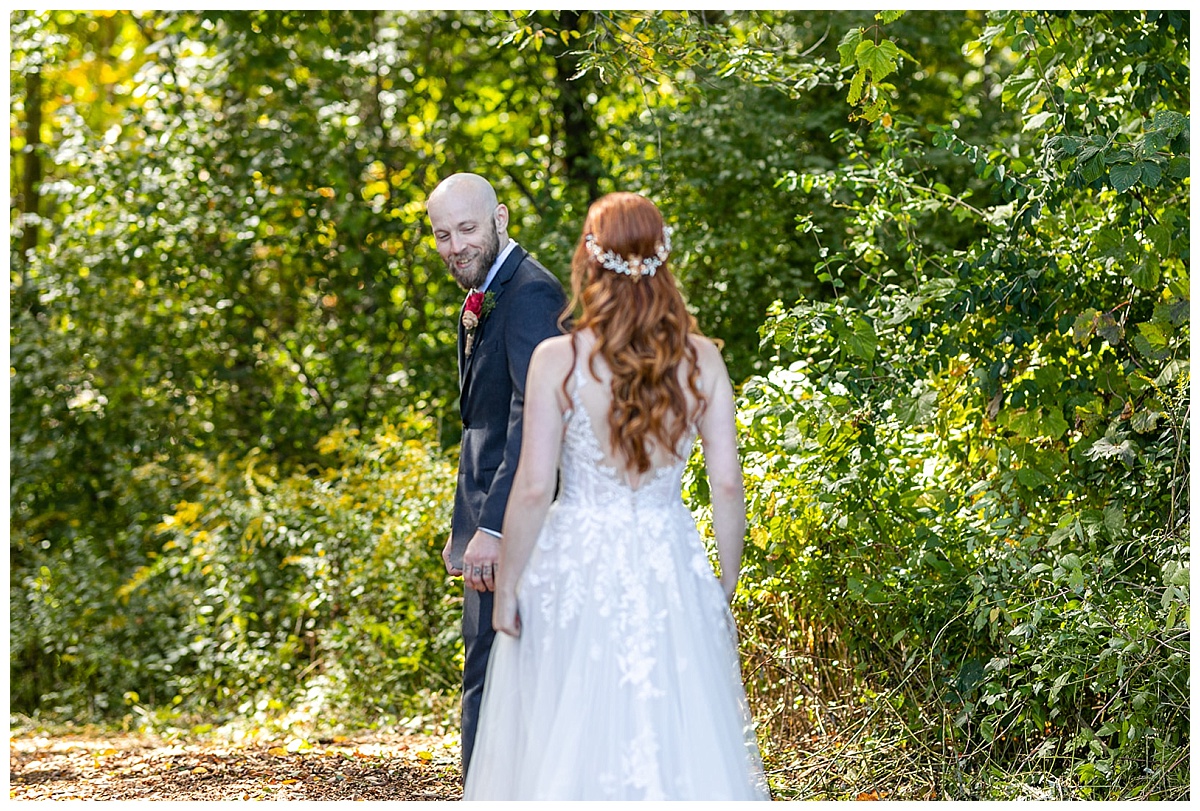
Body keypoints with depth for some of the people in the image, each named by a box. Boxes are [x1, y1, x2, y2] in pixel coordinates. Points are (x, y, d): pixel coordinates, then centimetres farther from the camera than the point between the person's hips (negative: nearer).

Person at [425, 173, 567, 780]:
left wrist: (494, 527, -30)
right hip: (489, 525, 11)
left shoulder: (531, 294, -16)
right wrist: (464, 526, 19)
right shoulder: (482, 300, 17)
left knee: (489, 682, -10)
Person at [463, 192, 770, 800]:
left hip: (574, 568, -2)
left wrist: (506, 588, -1)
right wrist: (726, 586, 10)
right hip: (670, 569, 2)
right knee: (682, 744, 11)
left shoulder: (557, 360, -9)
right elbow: (727, 484, -2)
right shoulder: (701, 360, -2)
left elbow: (534, 489, -11)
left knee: (565, 753, 7)